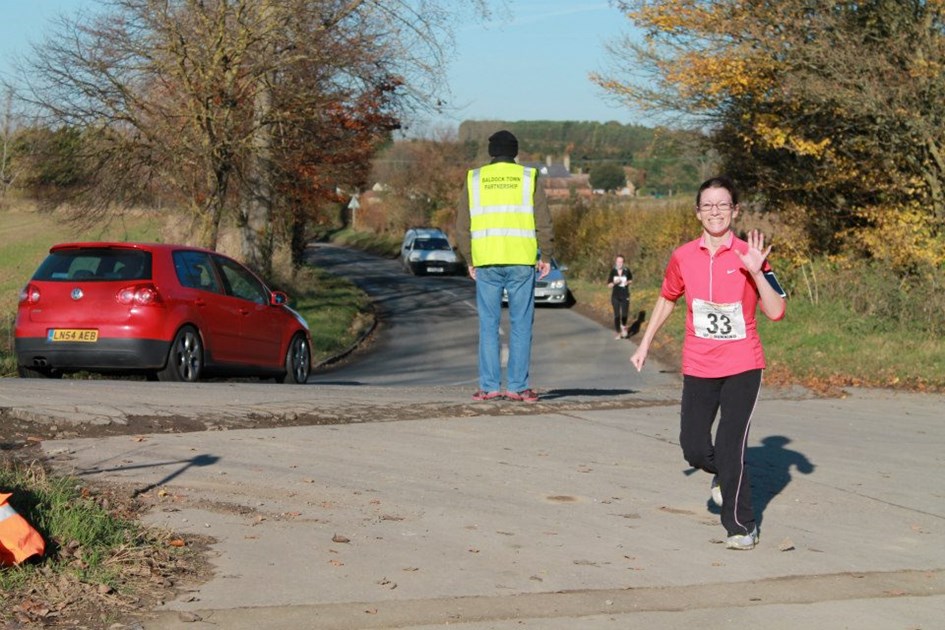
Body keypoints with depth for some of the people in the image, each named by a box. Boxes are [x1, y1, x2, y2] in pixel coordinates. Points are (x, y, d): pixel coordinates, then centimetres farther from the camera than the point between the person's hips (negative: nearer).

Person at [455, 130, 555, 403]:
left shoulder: (475, 179, 7)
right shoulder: (528, 178, 4)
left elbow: (462, 226, 7)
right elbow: (543, 223, 1)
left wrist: (470, 260, 15)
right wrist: (546, 256, 10)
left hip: (486, 262, 1)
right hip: (521, 260, -1)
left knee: (488, 325, 6)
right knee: (521, 324, 4)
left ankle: (489, 386, 4)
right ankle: (517, 386, 2)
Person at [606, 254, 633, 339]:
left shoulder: (626, 271, -2)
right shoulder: (612, 272, -3)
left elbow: (631, 280, 15)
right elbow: (609, 285, 2)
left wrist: (628, 282, -7)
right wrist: (614, 282, -17)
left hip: (625, 296, 0)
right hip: (615, 296, 0)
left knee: (625, 314, -8)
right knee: (617, 315, 0)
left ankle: (623, 326, 24)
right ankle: (617, 332, 15)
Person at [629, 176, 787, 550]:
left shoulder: (748, 256, -6)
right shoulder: (683, 257, 1)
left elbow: (776, 312, -12)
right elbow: (667, 299, 19)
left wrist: (757, 272, -24)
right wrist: (645, 344, 21)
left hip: (742, 367, -3)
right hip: (698, 368, 3)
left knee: (731, 448, -10)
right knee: (693, 448, 5)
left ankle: (741, 526, 5)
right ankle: (722, 473, 40)